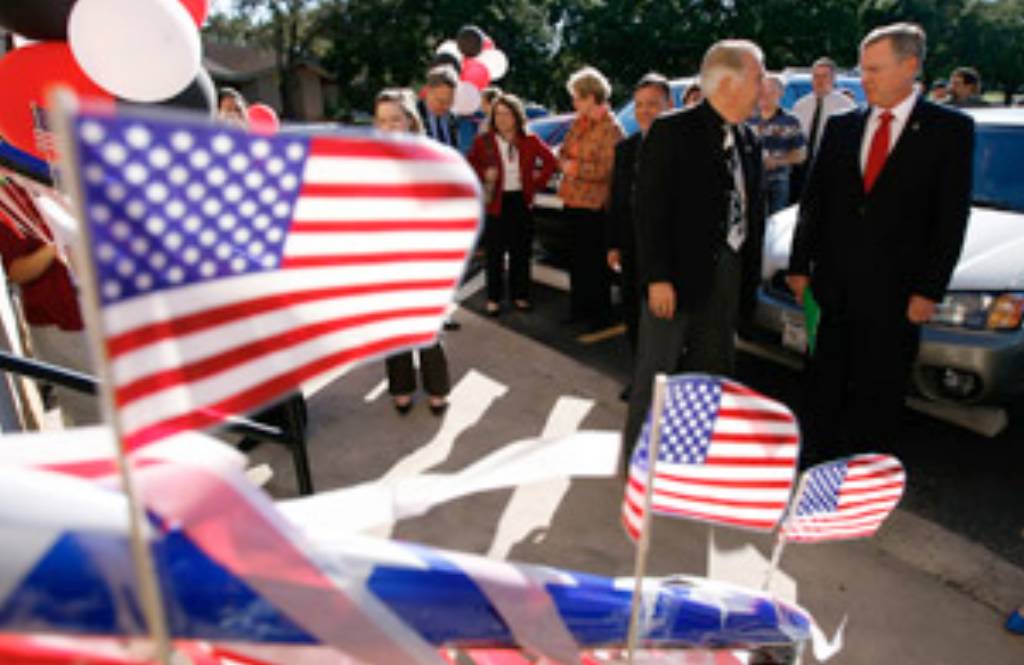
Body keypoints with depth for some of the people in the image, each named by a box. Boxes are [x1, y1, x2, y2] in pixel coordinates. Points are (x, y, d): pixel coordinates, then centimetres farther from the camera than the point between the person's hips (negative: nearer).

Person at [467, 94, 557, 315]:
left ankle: (520, 296, 19)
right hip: (495, 203, -2)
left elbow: (550, 161, 11)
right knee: (495, 254, 2)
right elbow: (471, 165, 5)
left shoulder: (529, 141, 3)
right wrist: (484, 175, -12)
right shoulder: (483, 141, -2)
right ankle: (494, 298, 11)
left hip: (521, 201, 2)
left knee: (521, 253, 7)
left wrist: (537, 182, 2)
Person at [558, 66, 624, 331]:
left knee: (595, 262, 0)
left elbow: (605, 170, -20)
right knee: (577, 259, 16)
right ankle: (579, 308, 29)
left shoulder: (610, 128, -15)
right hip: (573, 200, 8)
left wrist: (575, 167, -13)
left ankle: (601, 315, 13)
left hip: (594, 204, -8)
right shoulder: (579, 121, 12)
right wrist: (566, 163, -4)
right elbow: (563, 153, 18)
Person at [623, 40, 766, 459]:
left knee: (713, 370, 15)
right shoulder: (671, 132, -9)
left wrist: (750, 274, 8)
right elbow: (650, 210, -14)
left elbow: (753, 211, 15)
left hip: (729, 273, 7)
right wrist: (657, 277, -18)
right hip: (681, 272, -6)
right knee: (656, 373, 3)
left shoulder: (748, 142, 11)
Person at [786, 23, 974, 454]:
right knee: (824, 389, 12)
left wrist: (930, 290, -9)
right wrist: (800, 266, 5)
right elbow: (813, 202, 10)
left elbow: (952, 217, -3)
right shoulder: (841, 127, 8)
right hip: (833, 285, 3)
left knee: (878, 395, 7)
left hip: (893, 291, -3)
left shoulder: (950, 129, 0)